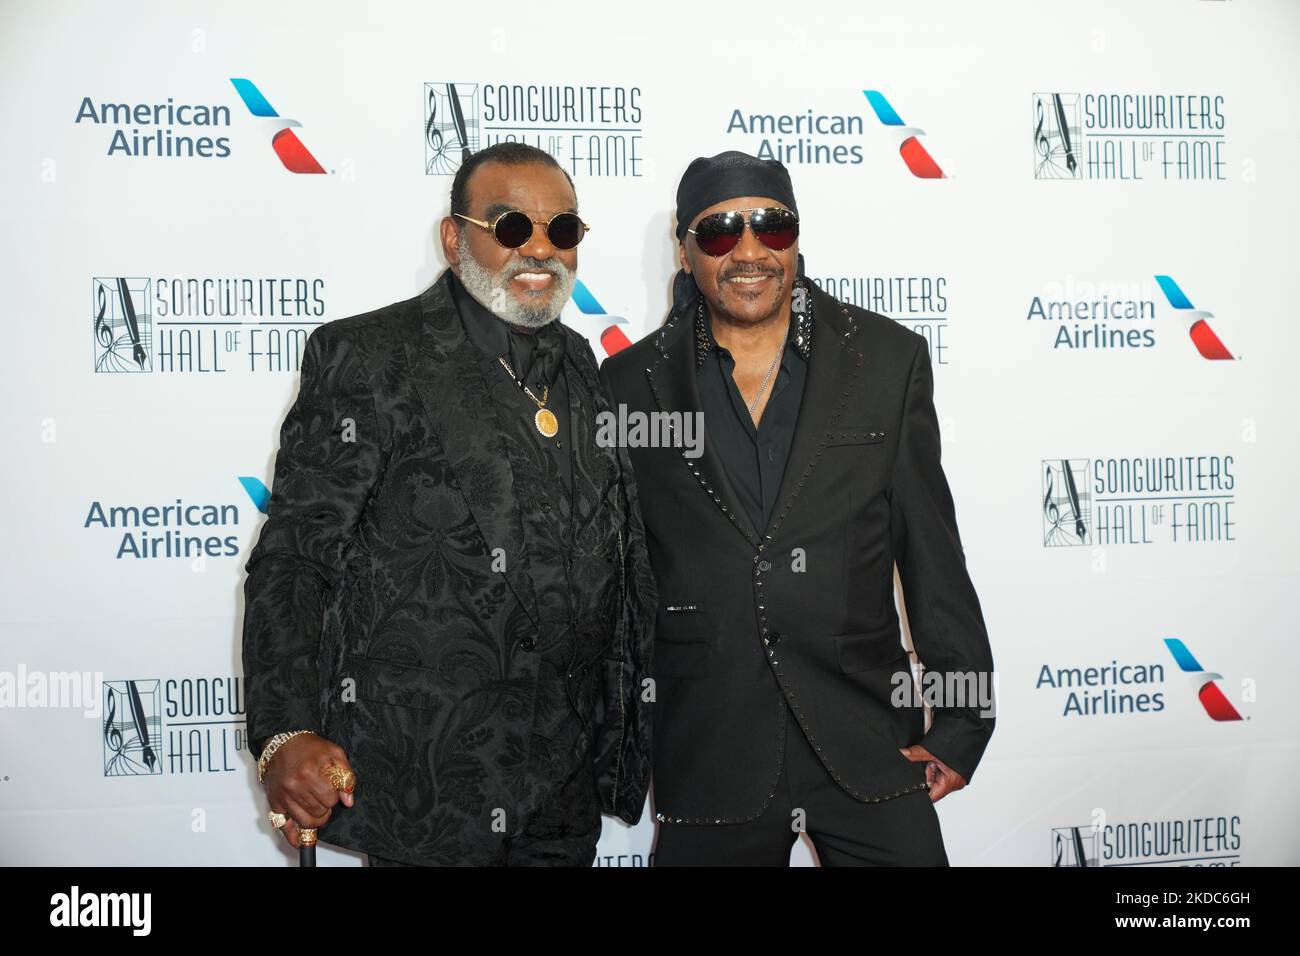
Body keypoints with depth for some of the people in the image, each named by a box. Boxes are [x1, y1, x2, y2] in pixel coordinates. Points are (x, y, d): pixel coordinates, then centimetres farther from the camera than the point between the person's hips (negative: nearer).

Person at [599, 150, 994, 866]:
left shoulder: (889, 359, 2)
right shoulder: (632, 384, 1)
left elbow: (932, 552, 2)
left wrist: (961, 723, 2)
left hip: (867, 747, 0)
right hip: (708, 762, 0)